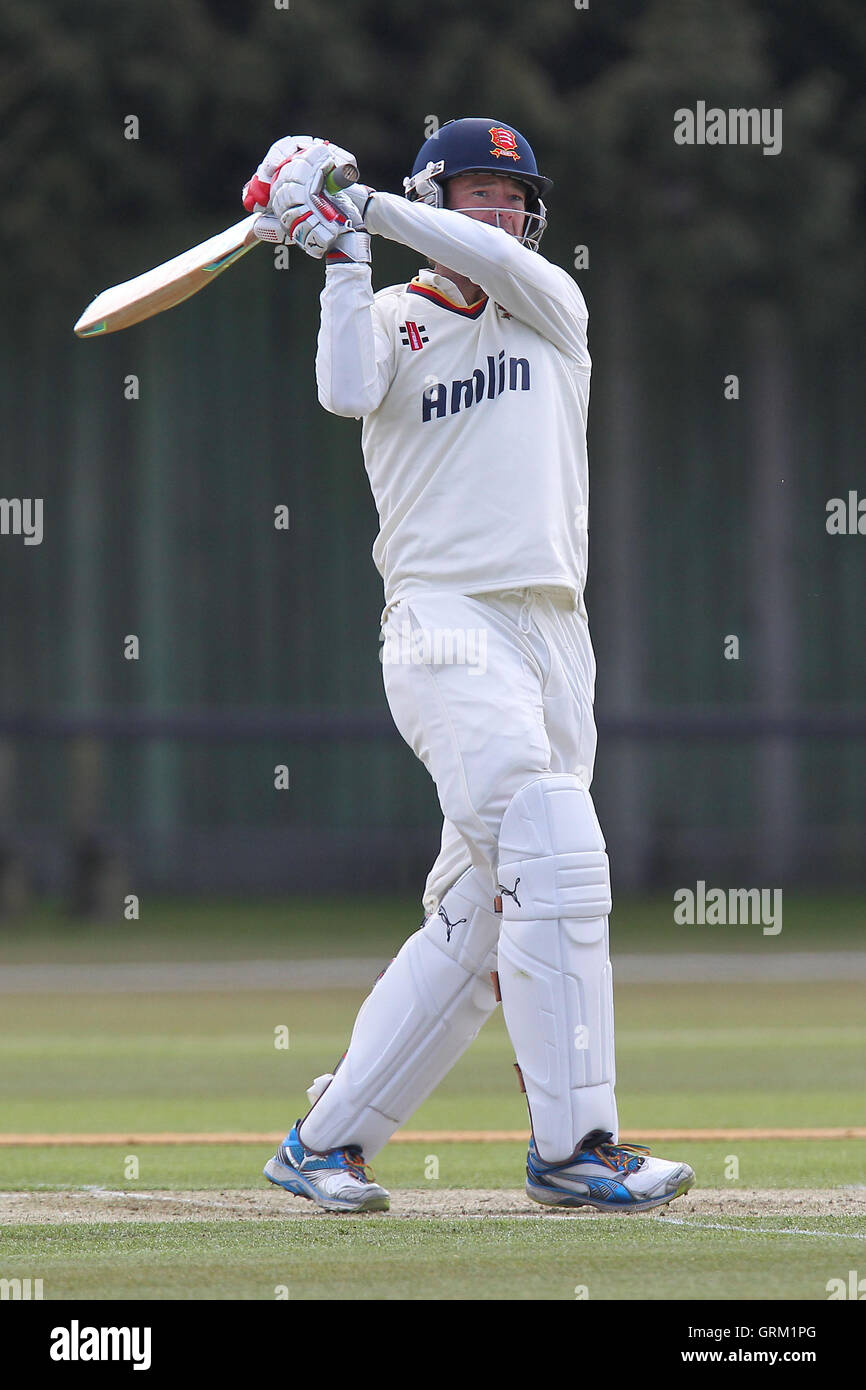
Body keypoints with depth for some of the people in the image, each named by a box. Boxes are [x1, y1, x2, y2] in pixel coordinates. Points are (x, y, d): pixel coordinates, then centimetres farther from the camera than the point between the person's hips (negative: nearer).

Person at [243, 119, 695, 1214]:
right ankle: (572, 1145, -21)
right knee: (555, 857, -21)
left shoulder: (552, 308, 17)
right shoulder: (392, 323, 9)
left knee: (477, 926, 4)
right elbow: (347, 391, -14)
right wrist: (343, 253, -12)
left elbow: (496, 260, -5)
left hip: (556, 634, 5)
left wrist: (363, 207, -8)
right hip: (446, 623, -5)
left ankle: (325, 1140, 12)